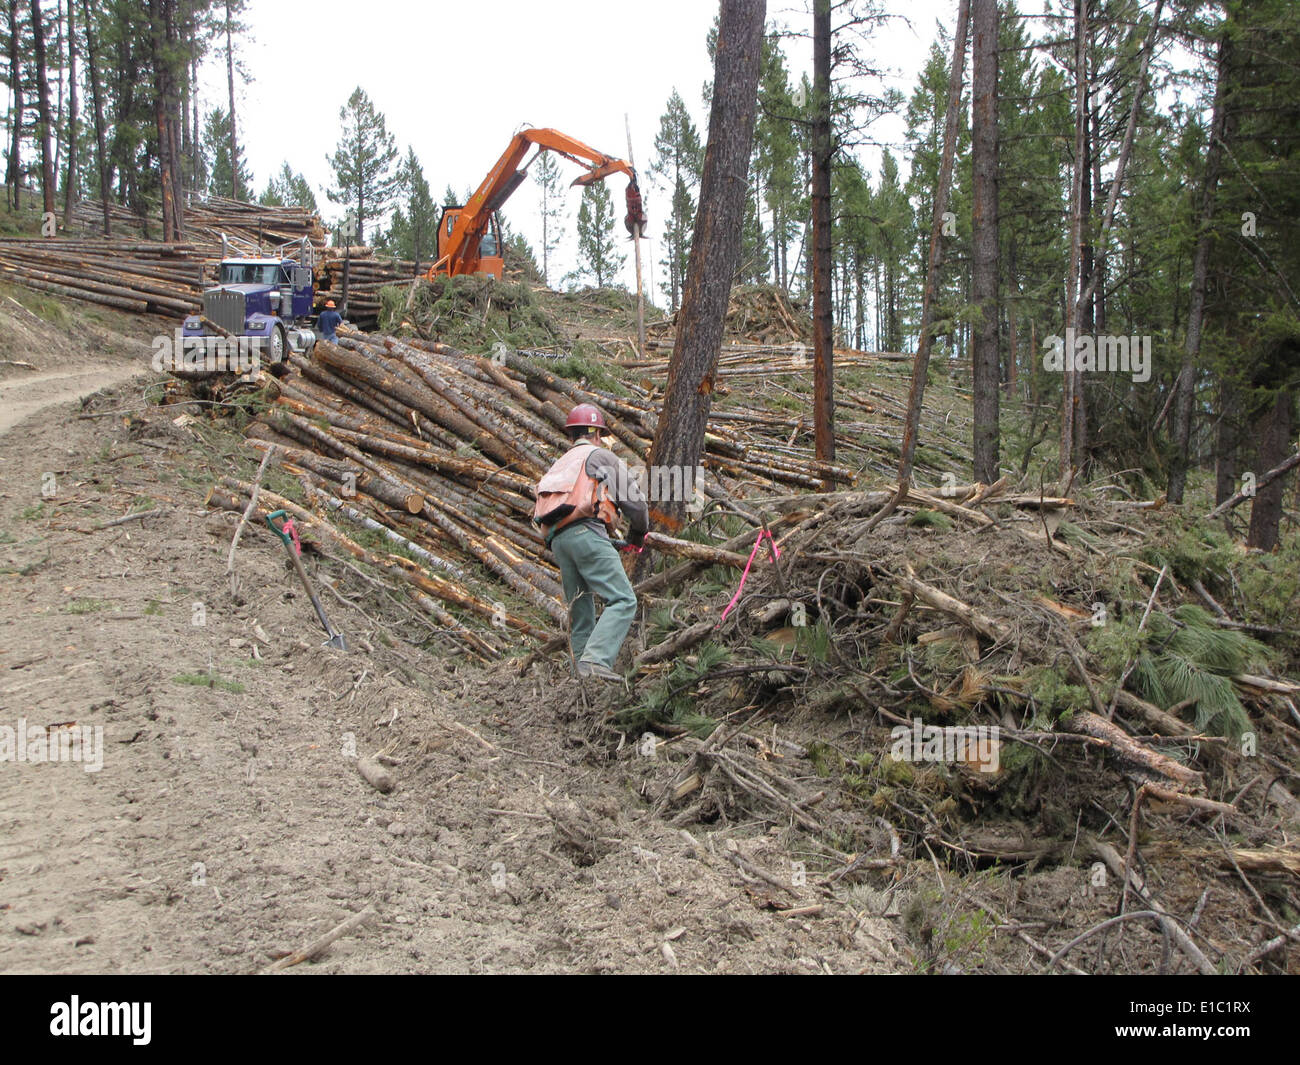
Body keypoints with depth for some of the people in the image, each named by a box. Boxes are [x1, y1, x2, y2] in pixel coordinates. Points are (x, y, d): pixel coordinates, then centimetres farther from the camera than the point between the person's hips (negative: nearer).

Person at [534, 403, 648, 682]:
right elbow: (634, 501, 9)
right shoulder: (600, 455, 12)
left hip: (556, 539, 8)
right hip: (586, 533, -8)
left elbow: (539, 513, 27)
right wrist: (637, 536, 25)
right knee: (623, 601, -13)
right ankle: (596, 659, -30)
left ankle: (585, 677, 6)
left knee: (580, 611, 11)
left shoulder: (560, 464, 33)